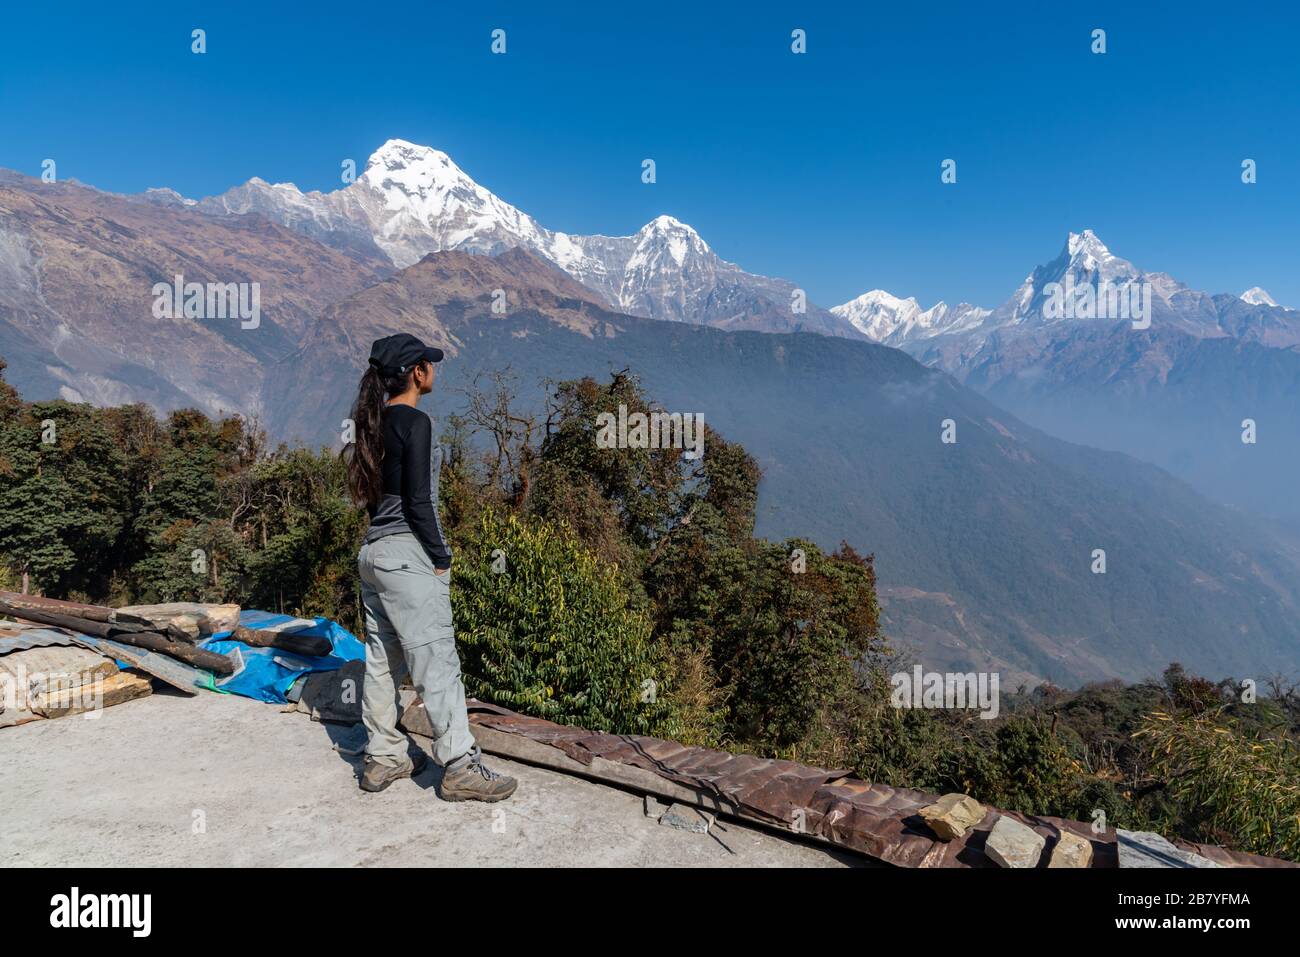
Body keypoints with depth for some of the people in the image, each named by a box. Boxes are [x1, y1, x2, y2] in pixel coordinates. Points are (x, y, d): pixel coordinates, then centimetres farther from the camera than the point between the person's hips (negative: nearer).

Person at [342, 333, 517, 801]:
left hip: (373, 549, 9)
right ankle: (460, 767, 4)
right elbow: (418, 501, -18)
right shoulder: (415, 422, -14)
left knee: (383, 660, 14)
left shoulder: (374, 422, 12)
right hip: (408, 555, -9)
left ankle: (382, 759, 24)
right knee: (437, 661, -3)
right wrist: (441, 559, -11)